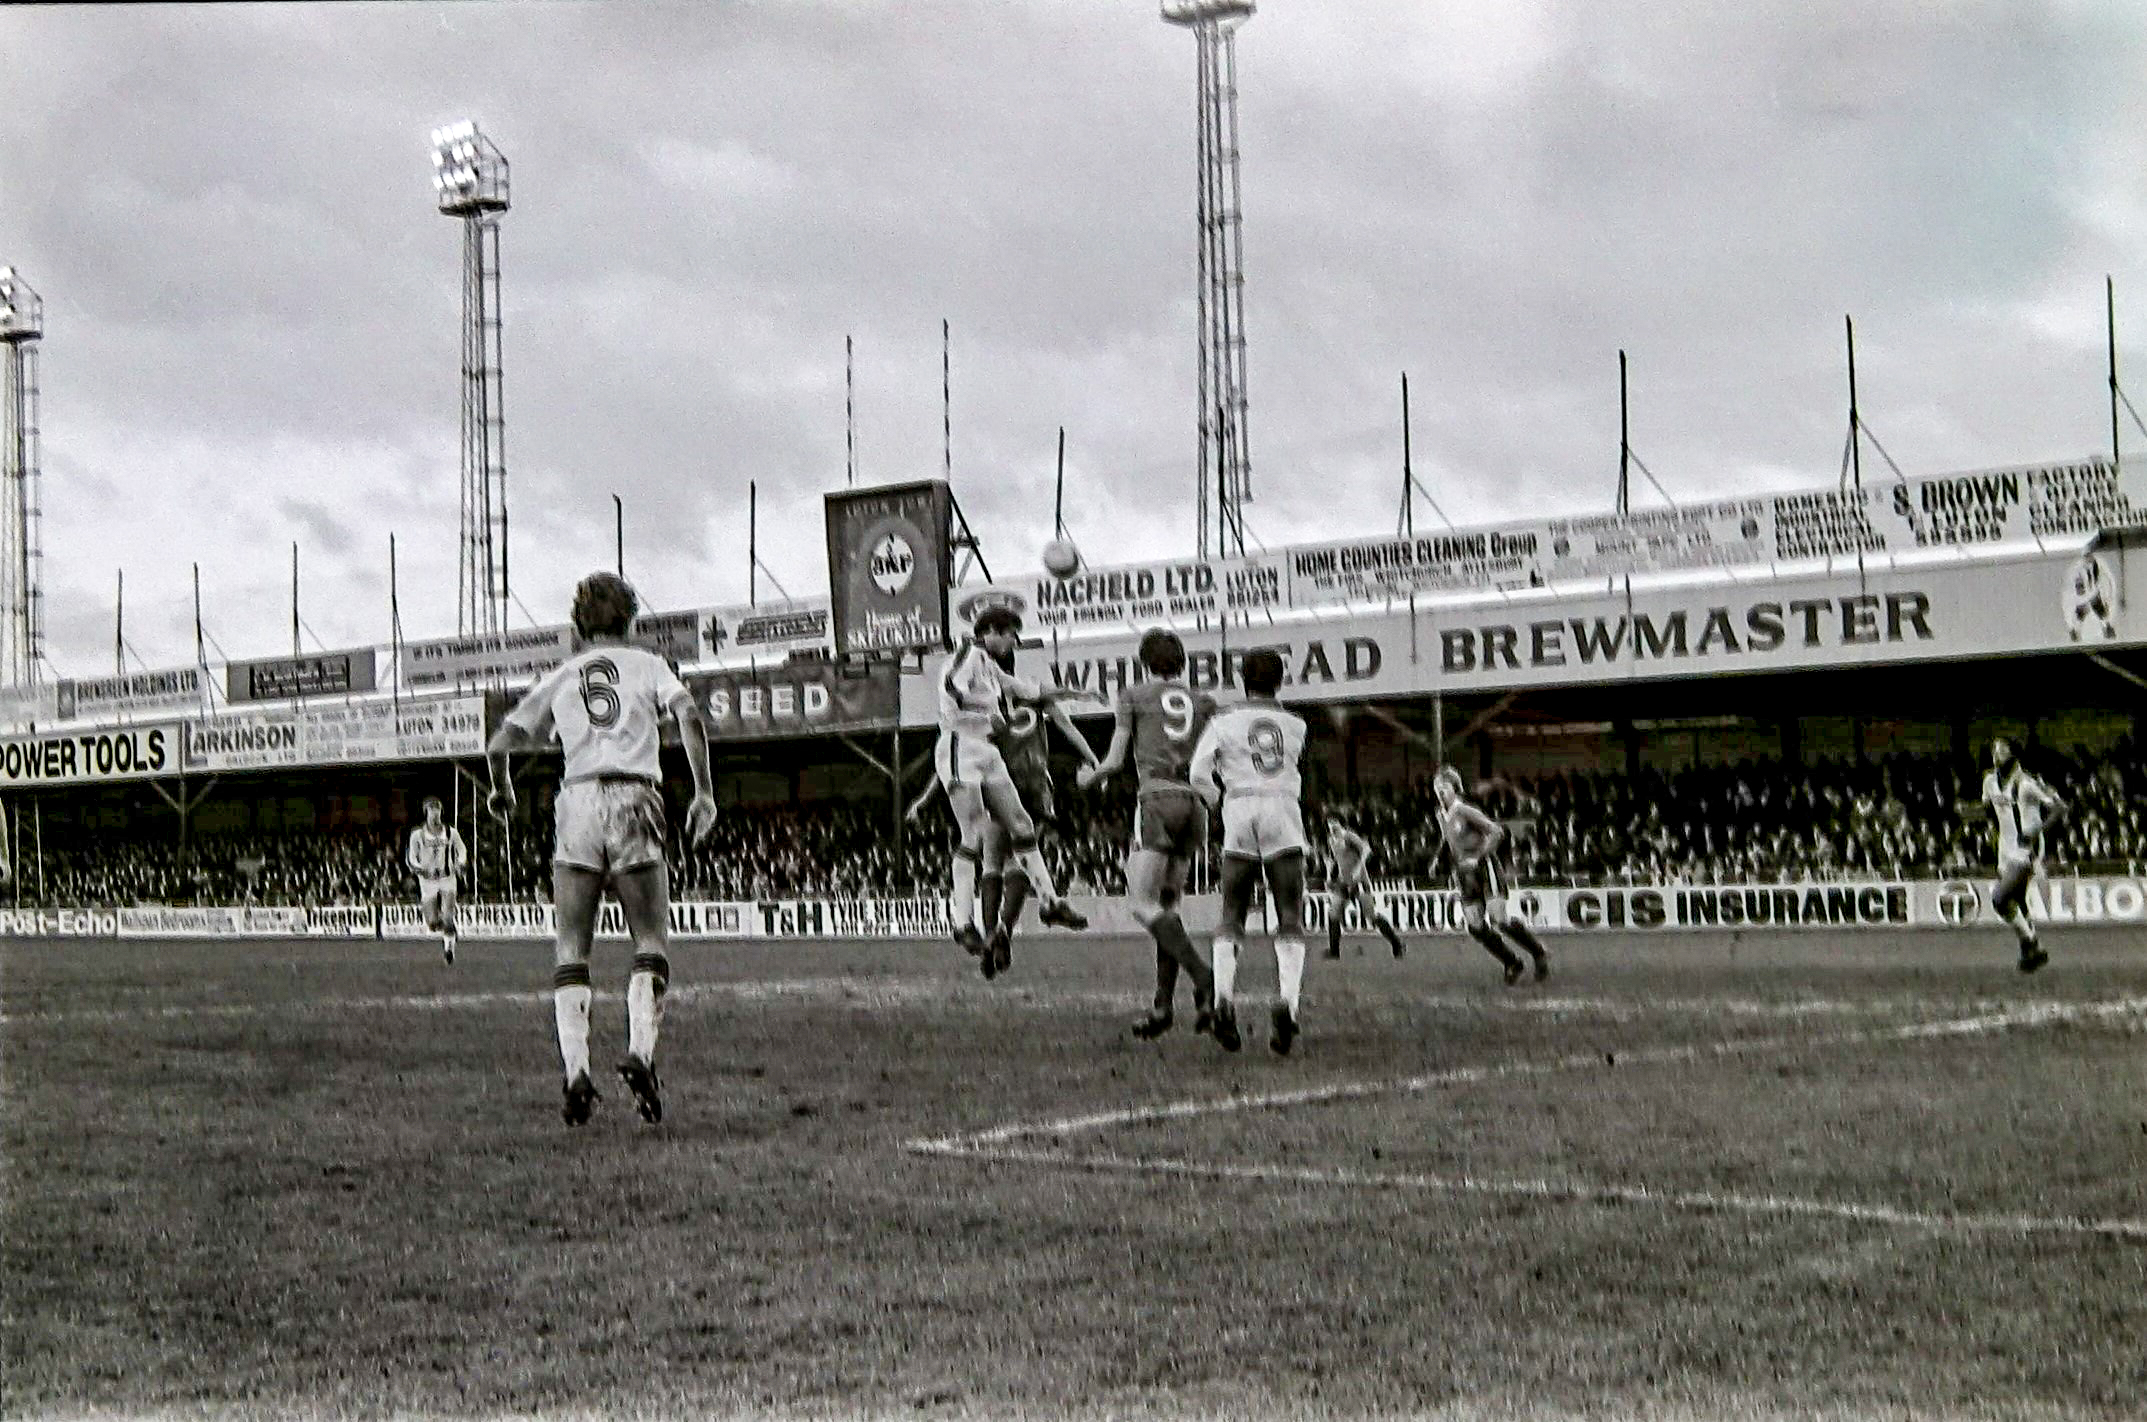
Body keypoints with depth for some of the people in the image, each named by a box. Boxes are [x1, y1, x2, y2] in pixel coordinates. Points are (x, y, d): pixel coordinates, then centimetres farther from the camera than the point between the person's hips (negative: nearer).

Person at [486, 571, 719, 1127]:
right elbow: (689, 717, -4)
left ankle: (576, 1072, -10)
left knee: (572, 951, 4)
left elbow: (499, 745, 16)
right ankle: (640, 1052, -17)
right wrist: (704, 791, -4)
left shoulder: (560, 678, 18)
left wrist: (501, 789, 36)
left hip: (577, 803, 1)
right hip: (635, 801, -1)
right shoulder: (647, 664, 14)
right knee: (652, 943, 4)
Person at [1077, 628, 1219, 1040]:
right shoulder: (1204, 701, 16)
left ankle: (1204, 976, -26)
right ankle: (1163, 1004, 6)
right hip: (1195, 805, 5)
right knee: (1167, 904, 12)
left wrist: (1089, 777, 23)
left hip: (1157, 800, -5)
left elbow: (1115, 760, 4)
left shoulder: (1133, 697, 6)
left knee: (1141, 903, -8)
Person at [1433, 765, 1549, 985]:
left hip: (1485, 867, -7)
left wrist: (1478, 856, -17)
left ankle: (1539, 953, 3)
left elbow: (1496, 832, -16)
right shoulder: (1442, 816, 10)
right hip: (1466, 872, 7)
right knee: (1476, 927, -2)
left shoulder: (1465, 811, -12)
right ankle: (1512, 965, 11)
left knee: (1498, 918, -15)